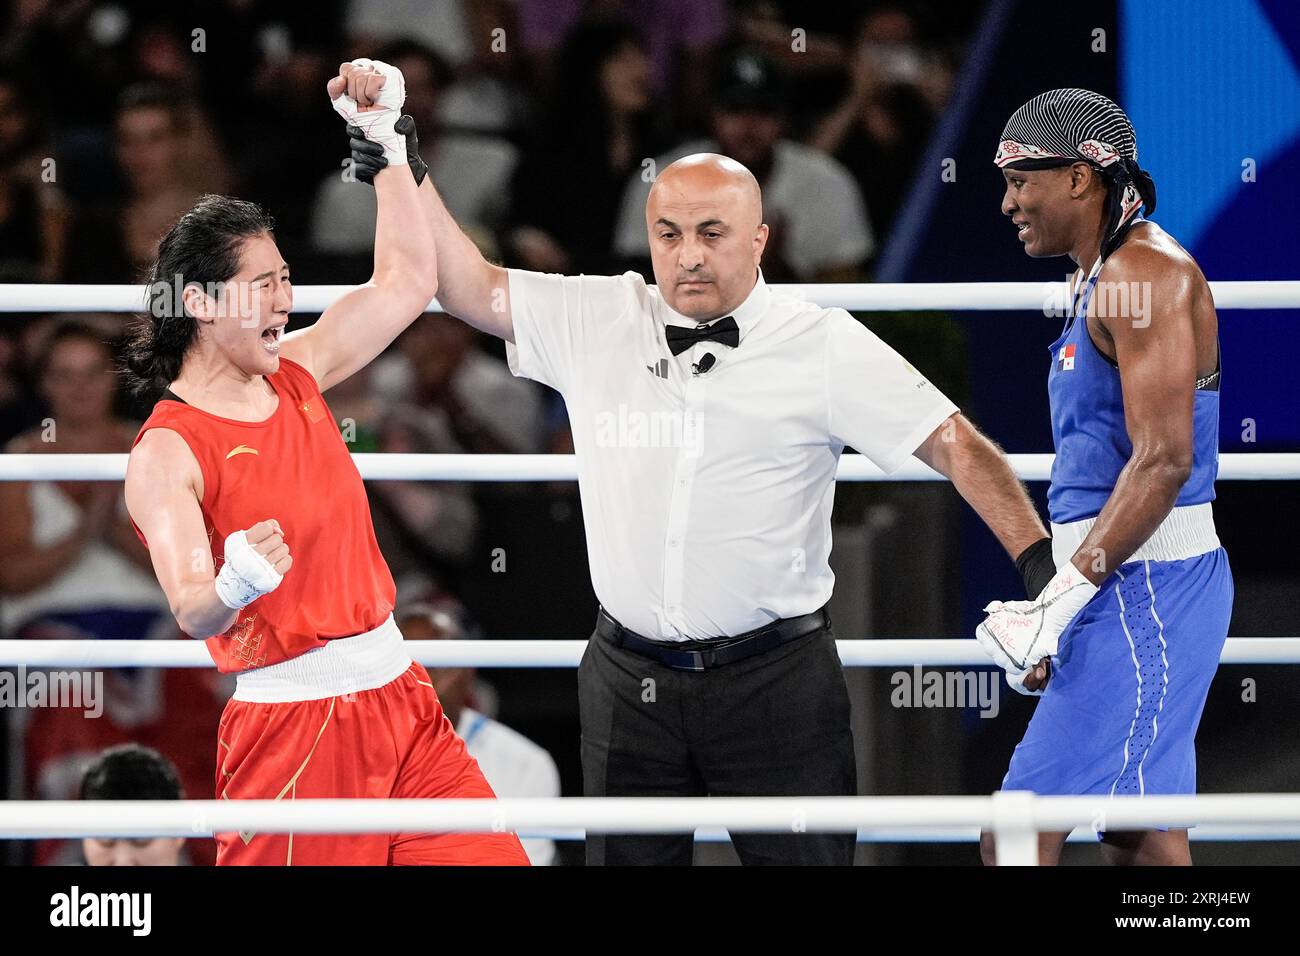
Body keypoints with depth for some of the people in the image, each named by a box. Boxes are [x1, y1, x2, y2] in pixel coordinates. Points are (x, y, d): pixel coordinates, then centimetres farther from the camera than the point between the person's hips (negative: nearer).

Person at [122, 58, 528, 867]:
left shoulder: (295, 376, 10)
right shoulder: (167, 453, -11)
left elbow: (408, 282, 18)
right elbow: (191, 611, -22)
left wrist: (385, 136, 14)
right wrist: (233, 589, -45)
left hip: (402, 700, 7)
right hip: (295, 724, -7)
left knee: (491, 856, -2)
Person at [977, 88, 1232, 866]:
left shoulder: (1147, 272, -13)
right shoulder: (1103, 278, 18)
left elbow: (1163, 461, -21)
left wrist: (1064, 599, -22)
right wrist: (1058, 609, 21)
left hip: (1140, 590, -10)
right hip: (1127, 589, 10)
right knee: (1138, 833, 10)